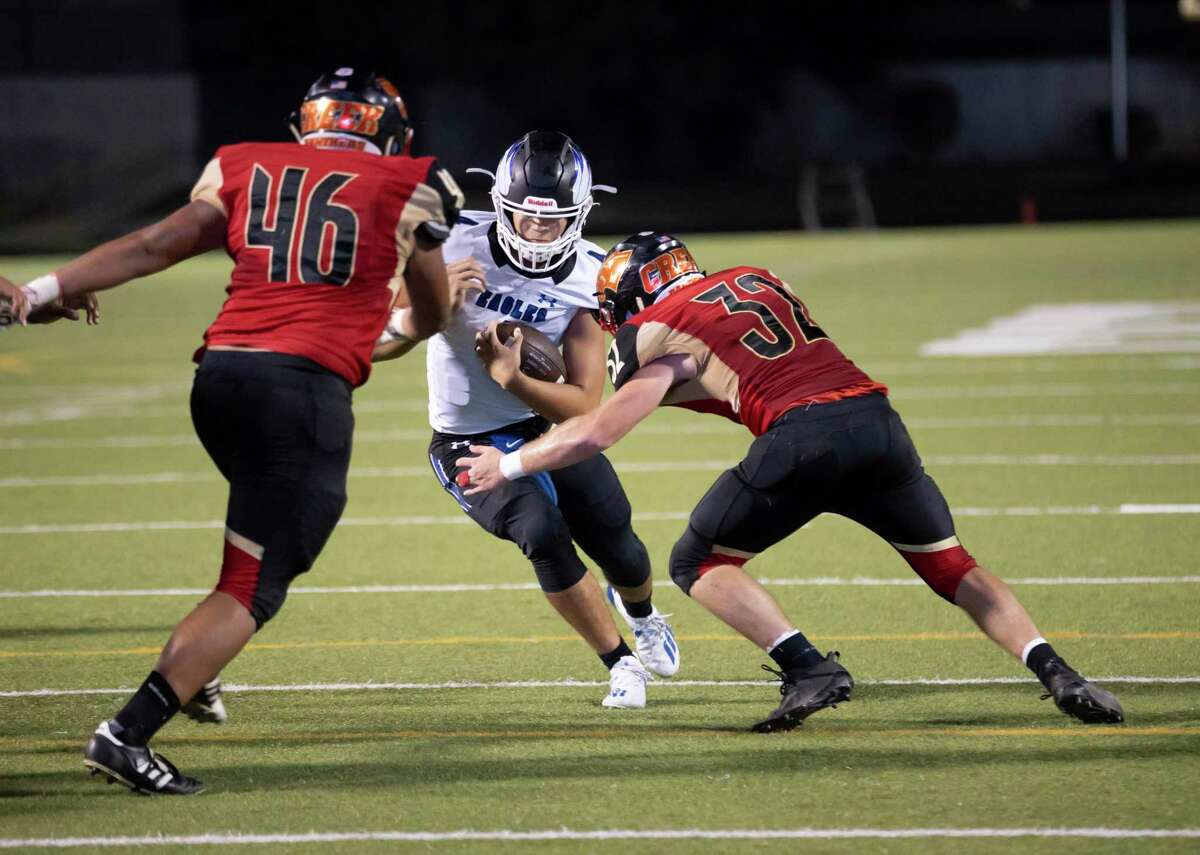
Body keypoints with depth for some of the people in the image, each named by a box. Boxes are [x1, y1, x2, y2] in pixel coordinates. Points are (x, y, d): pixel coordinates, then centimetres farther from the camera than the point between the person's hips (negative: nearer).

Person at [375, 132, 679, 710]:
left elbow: (585, 407, -17)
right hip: (469, 441, -3)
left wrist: (512, 378, -34)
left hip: (550, 425, 3)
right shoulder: (458, 246, -21)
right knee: (542, 531, -25)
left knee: (617, 548, 6)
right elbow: (378, 343, -21)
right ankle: (619, 661, -2)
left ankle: (641, 614, 48)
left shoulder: (588, 277, -15)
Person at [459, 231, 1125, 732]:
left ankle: (808, 667, -5)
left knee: (698, 564, 11)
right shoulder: (757, 279, 28)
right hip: (875, 414, 6)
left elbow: (596, 433, 12)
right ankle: (1056, 673, 4)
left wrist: (508, 466, 24)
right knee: (950, 564, 19)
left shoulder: (665, 331, 10)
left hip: (802, 434, -6)